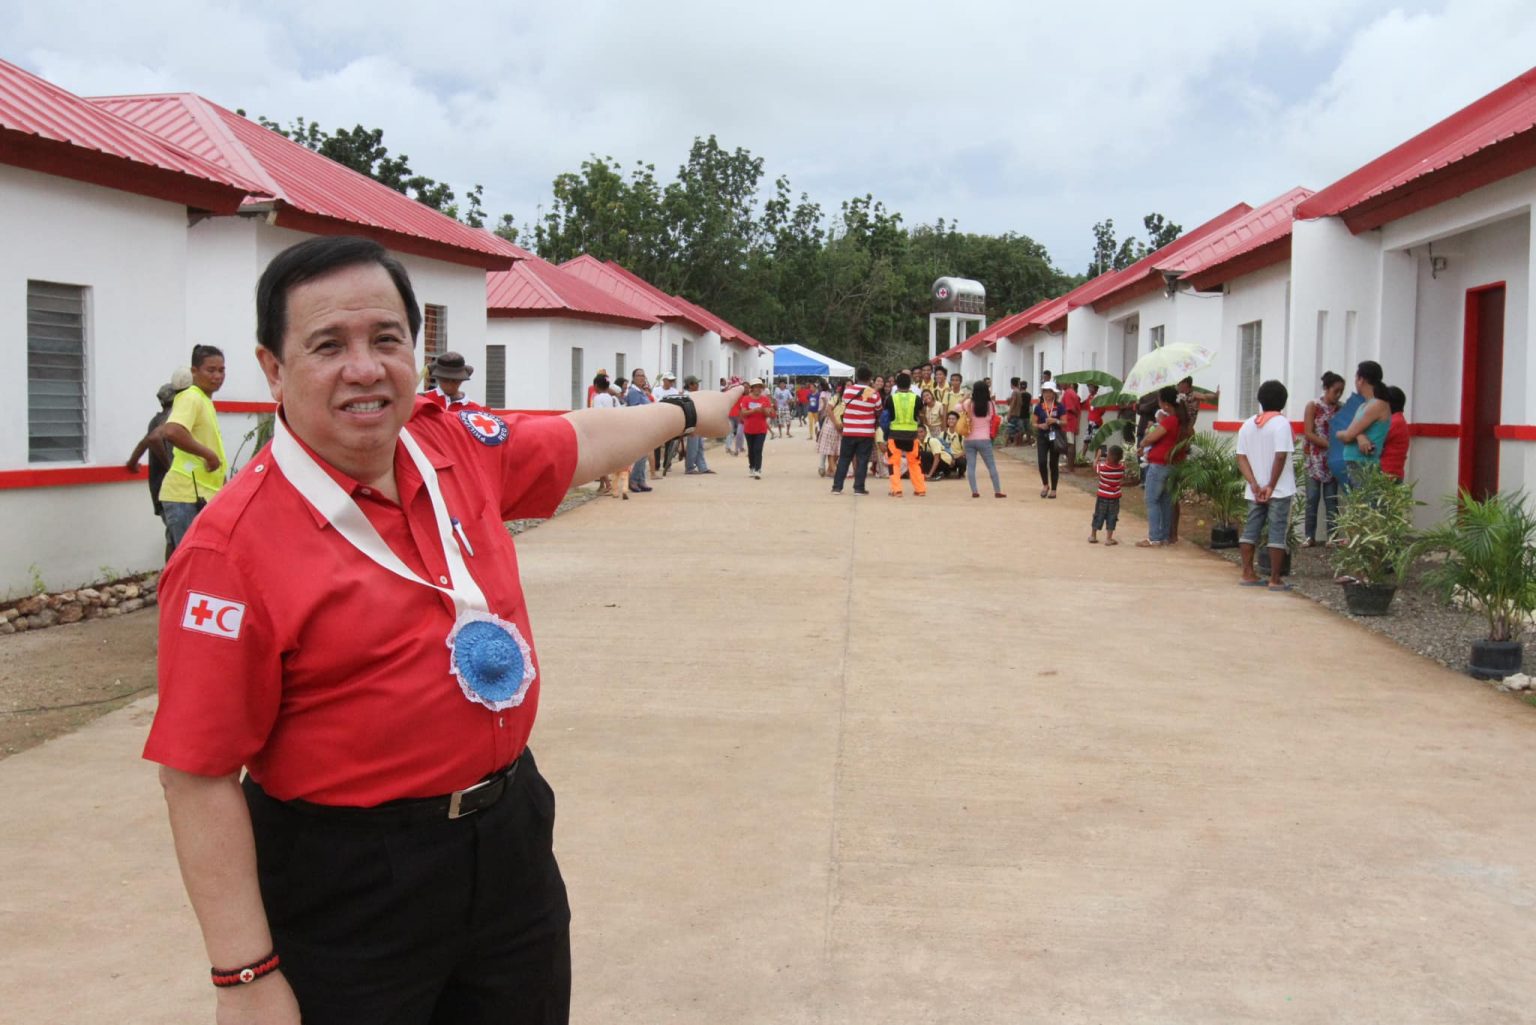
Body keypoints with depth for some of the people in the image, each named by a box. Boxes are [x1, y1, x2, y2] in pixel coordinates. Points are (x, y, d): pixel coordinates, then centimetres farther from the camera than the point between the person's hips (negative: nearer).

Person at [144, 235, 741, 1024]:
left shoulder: (458, 445, -4)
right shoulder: (233, 548, -21)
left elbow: (578, 440, 17)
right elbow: (197, 777, -18)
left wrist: (685, 413, 33)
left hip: (511, 834, 6)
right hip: (349, 885, -6)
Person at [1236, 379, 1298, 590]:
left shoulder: (1247, 425, 8)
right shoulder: (1281, 423, -10)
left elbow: (1241, 458, 2)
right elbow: (1280, 457, -18)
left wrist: (1254, 484, -5)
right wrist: (1270, 486, -13)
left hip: (1255, 491, 5)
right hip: (1279, 490, -5)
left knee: (1251, 530, 13)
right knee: (1278, 533, -1)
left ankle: (1248, 574, 16)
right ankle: (1275, 580, 0)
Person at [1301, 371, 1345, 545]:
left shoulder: (1340, 409, 6)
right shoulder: (1313, 406, -2)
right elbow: (1308, 434, -8)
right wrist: (1330, 444, -17)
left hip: (1332, 459, 3)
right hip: (1314, 458, -3)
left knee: (1331, 498, 2)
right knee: (1313, 498, -2)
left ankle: (1331, 535, 5)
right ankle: (1310, 536, 1)